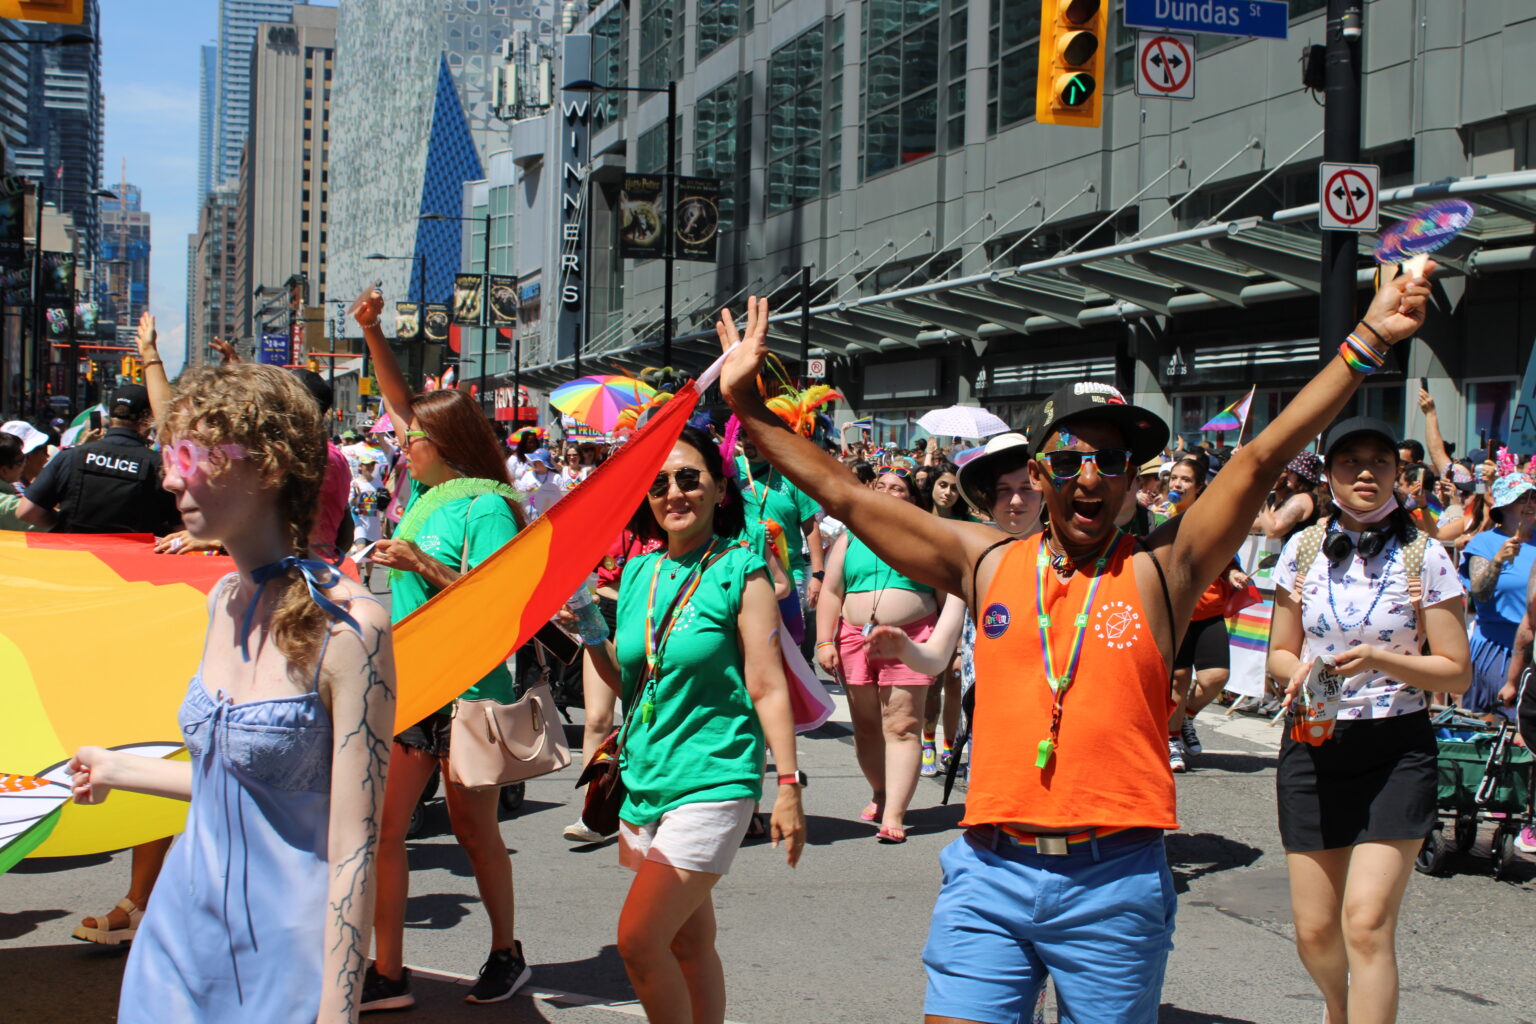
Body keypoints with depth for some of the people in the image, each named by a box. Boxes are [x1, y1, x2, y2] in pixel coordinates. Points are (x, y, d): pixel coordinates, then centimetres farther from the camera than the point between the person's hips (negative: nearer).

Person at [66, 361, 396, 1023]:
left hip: (281, 957, -7)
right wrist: (116, 770, 28)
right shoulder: (225, 602, 3)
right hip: (181, 925, 7)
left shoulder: (345, 627, -19)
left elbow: (354, 848, -19)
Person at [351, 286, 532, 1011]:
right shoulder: (426, 492, 9)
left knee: (475, 834, 6)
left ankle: (507, 954, 25)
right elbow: (401, 401, 17)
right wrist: (371, 332, 10)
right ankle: (387, 975, 7)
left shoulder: (487, 505, -12)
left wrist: (422, 562, -22)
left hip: (466, 692, -7)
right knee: (382, 828, 2)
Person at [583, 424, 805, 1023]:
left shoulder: (739, 572, -8)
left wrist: (789, 784, -14)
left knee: (639, 939, -13)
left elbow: (768, 687, -10)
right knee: (689, 942, 13)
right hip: (645, 778, 6)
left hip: (712, 780, -6)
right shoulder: (640, 573, 9)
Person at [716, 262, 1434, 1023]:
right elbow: (843, 495, 9)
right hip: (989, 875, 1)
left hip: (1114, 882, -1)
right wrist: (749, 406, 8)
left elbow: (1264, 458, -4)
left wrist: (1366, 344, -9)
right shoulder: (987, 563, 8)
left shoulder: (1160, 570, 2)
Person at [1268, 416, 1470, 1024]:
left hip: (1395, 751, -2)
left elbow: (1456, 672, -3)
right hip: (1313, 747, 3)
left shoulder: (1424, 557, -4)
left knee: (1366, 921, -15)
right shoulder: (1302, 551, 3)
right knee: (1314, 931, 7)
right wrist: (1297, 672, -11)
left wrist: (1378, 660, -18)